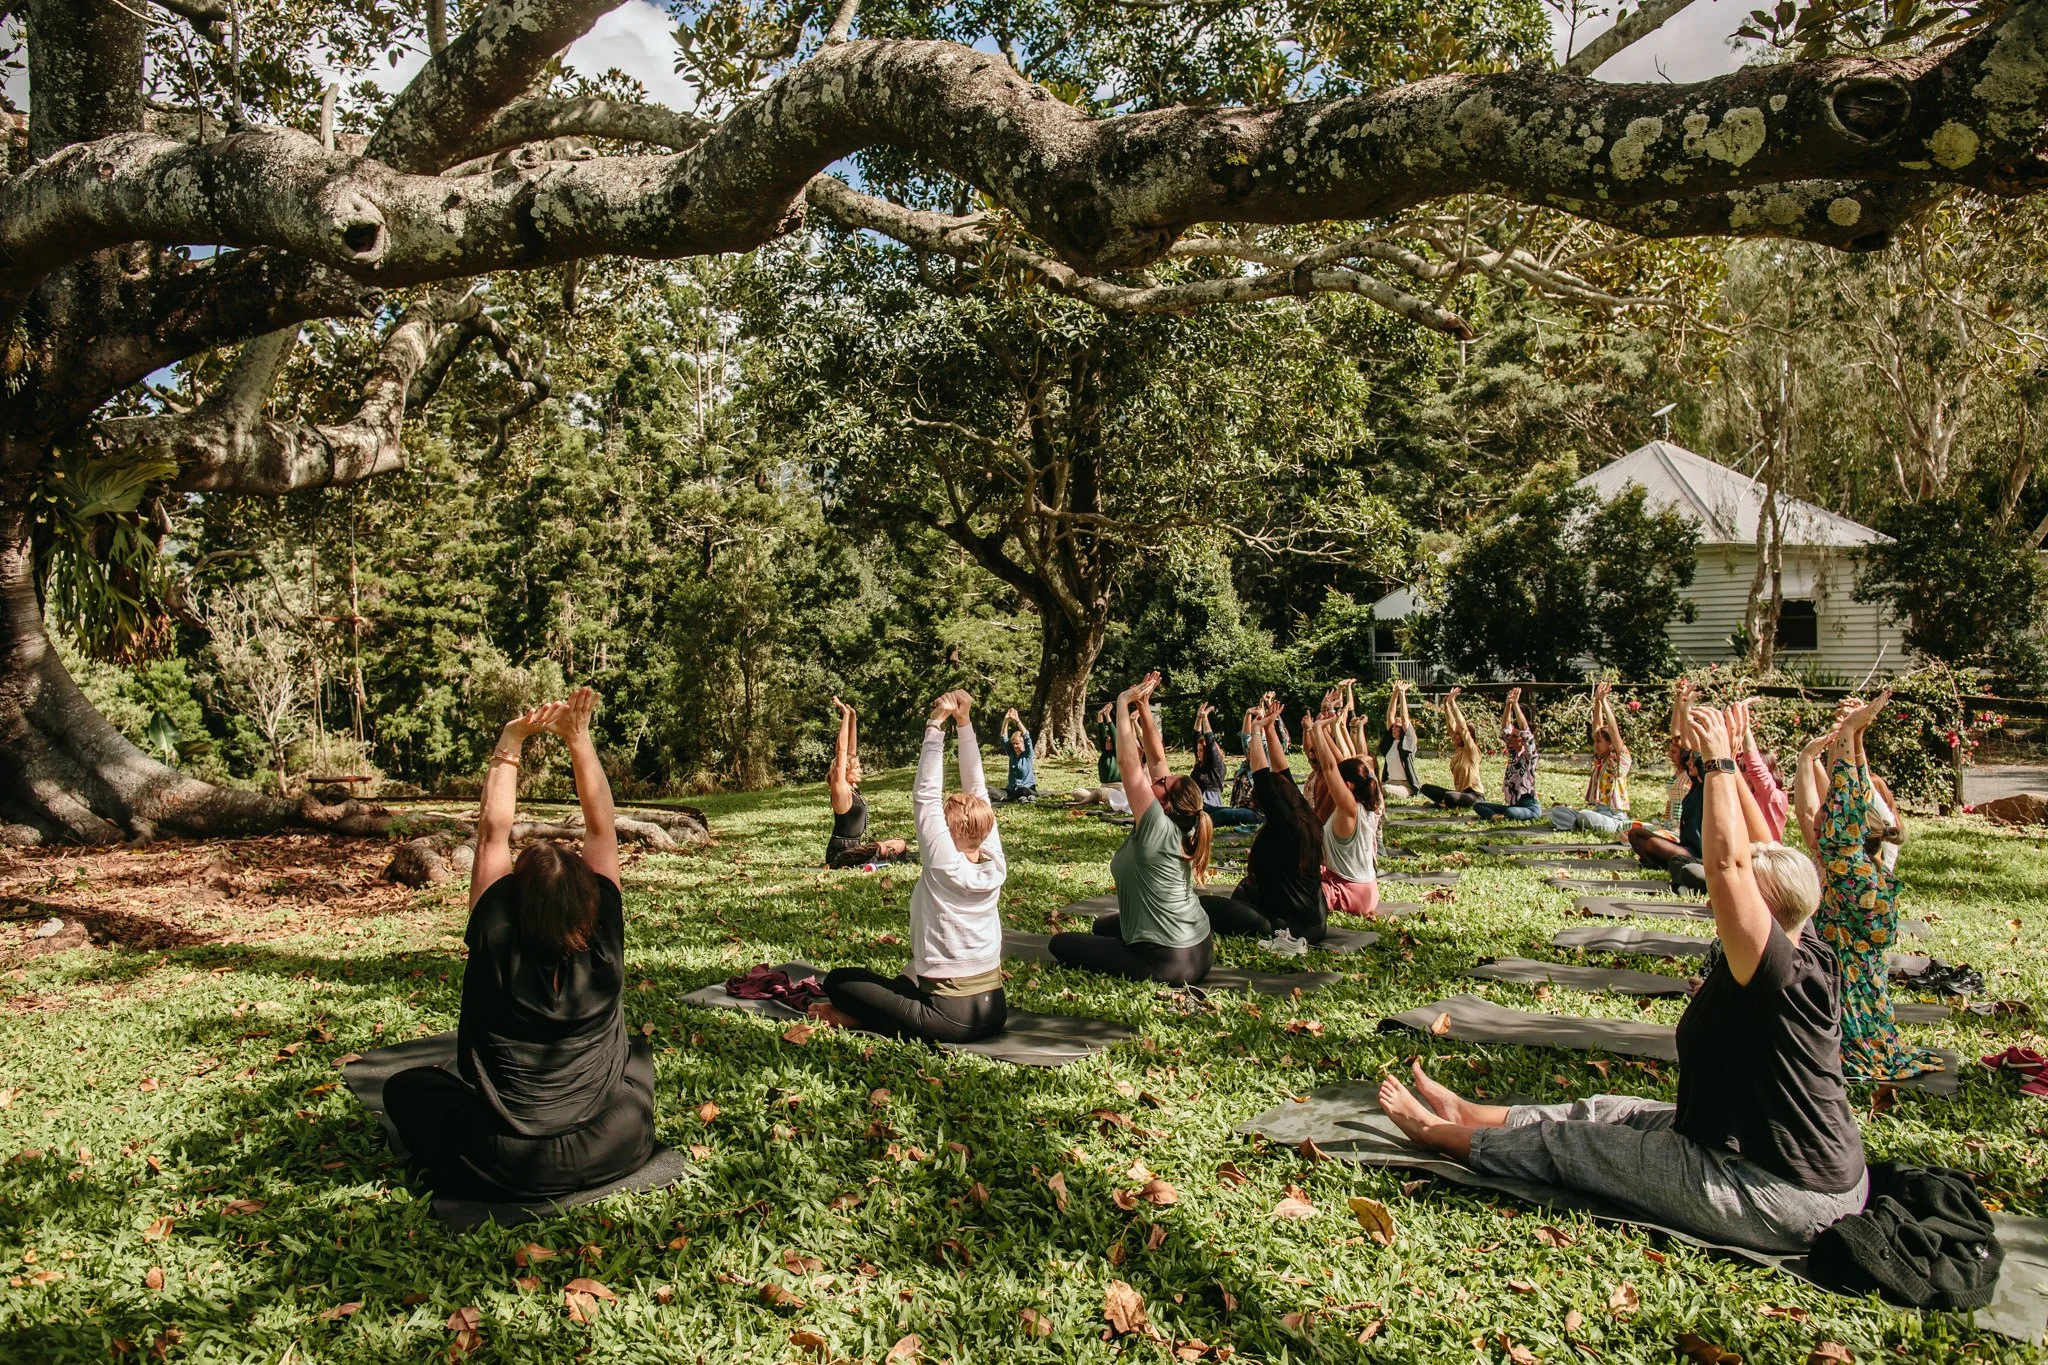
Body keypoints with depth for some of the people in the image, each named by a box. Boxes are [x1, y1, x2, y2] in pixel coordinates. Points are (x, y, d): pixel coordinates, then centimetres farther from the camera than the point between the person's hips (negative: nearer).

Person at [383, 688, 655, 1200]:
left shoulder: (495, 943, -16)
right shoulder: (604, 945, -13)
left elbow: (493, 832, -6)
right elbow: (602, 828, -6)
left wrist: (509, 744, -4)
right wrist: (579, 739, -5)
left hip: (504, 1169, -1)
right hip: (614, 1153, 1)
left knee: (405, 1085, 22)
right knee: (637, 1053, 31)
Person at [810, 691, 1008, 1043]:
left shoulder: (946, 868, -15)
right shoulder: (994, 865, 1)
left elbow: (925, 796, -14)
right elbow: (976, 789, 4)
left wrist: (936, 724, -12)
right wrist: (963, 722, 5)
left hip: (952, 1018, -7)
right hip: (994, 1009, 7)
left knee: (839, 979, 6)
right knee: (906, 982, 35)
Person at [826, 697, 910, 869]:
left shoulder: (853, 788, 6)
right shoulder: (840, 789, -15)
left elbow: (852, 750, 9)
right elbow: (842, 752, -21)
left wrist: (853, 718, 3)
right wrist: (846, 716, -20)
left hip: (854, 847, 9)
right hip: (840, 853, -9)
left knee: (900, 844, 13)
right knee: (878, 848, -30)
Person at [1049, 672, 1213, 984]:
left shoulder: (1158, 829, -23)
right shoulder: (1180, 827, -2)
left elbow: (1128, 761, -25)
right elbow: (1156, 759, 1)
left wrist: (1123, 704, -20)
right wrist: (1143, 709, -7)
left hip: (1168, 963, -10)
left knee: (1060, 943, 3)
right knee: (1103, 925, 33)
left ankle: (1140, 975, -2)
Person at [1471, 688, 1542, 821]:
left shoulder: (1529, 754, -8)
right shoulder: (1513, 753, 11)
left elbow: (1524, 730, -22)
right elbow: (1505, 728, 5)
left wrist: (1515, 704, -26)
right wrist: (1508, 705, -8)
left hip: (1530, 807, -7)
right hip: (1512, 804, 7)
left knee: (1510, 812, -38)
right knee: (1477, 805, -2)